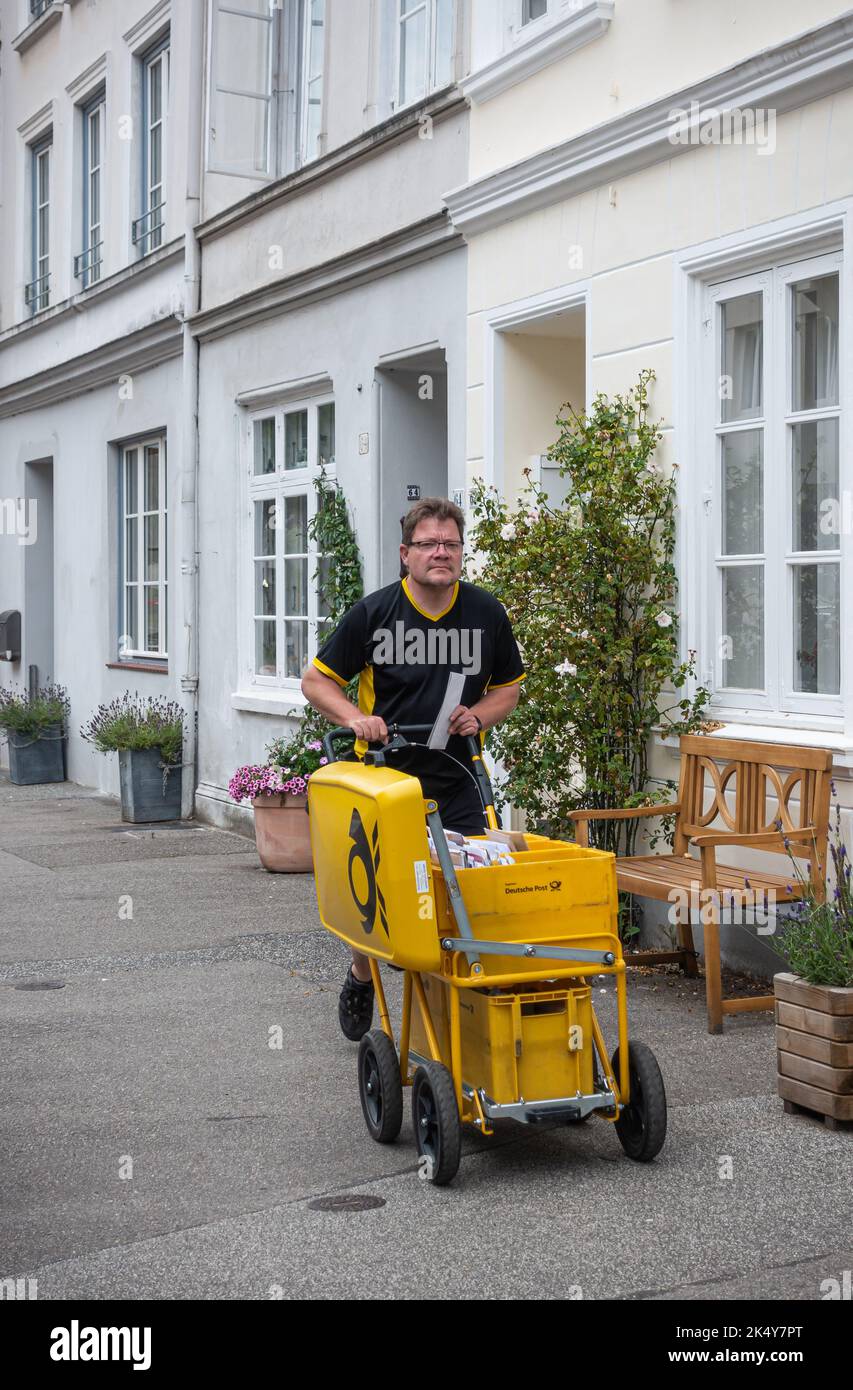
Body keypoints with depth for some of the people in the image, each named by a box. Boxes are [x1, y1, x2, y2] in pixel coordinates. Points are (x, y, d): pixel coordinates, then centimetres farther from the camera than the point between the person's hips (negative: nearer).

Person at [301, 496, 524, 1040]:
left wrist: (478, 716, -5)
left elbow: (508, 686, 15)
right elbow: (317, 680, 2)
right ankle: (362, 977, 34)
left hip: (456, 779, 2)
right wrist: (355, 718, -16)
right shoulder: (373, 612, -5)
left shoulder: (487, 613, 3)